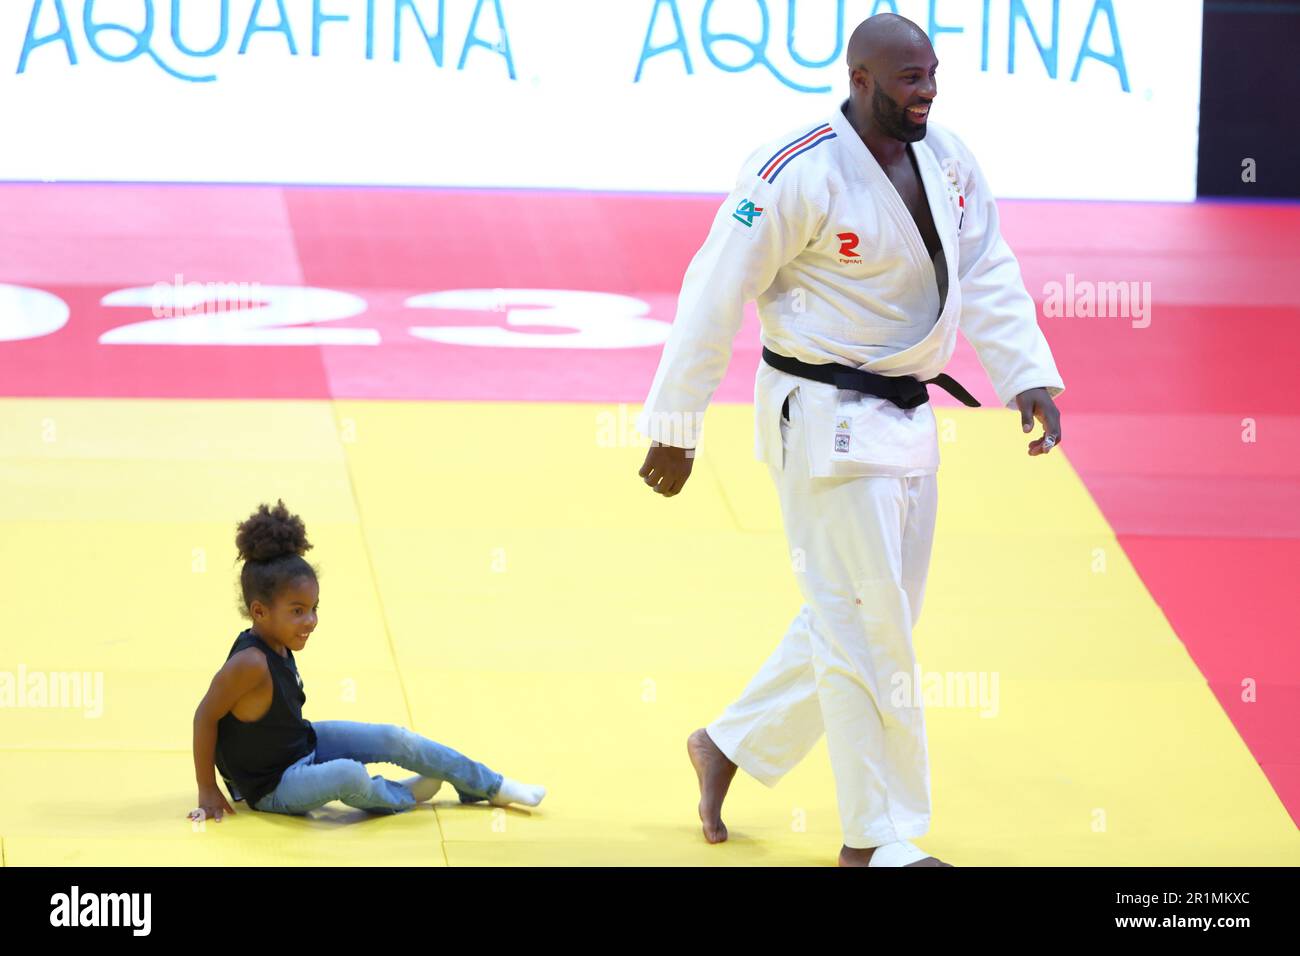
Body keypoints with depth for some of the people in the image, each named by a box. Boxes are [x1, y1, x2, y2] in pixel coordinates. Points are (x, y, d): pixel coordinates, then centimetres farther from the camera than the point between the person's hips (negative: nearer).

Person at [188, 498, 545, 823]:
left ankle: (492, 787, 20)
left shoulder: (277, 644, -6)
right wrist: (207, 792, -19)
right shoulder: (250, 663, -33)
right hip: (273, 788, -10)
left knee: (393, 739, 5)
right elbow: (206, 715, -26)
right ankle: (398, 795, 2)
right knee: (350, 775, -35)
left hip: (304, 744, 10)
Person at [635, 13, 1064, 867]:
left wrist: (1029, 377, -10)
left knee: (860, 619, 17)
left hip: (907, 415, 8)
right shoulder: (798, 175, -19)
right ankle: (877, 838, 3)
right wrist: (674, 432, -12)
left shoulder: (948, 163, 3)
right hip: (828, 421, -8)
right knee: (868, 628, -6)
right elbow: (716, 298, -15)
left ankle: (729, 747, 35)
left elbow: (989, 275, 5)